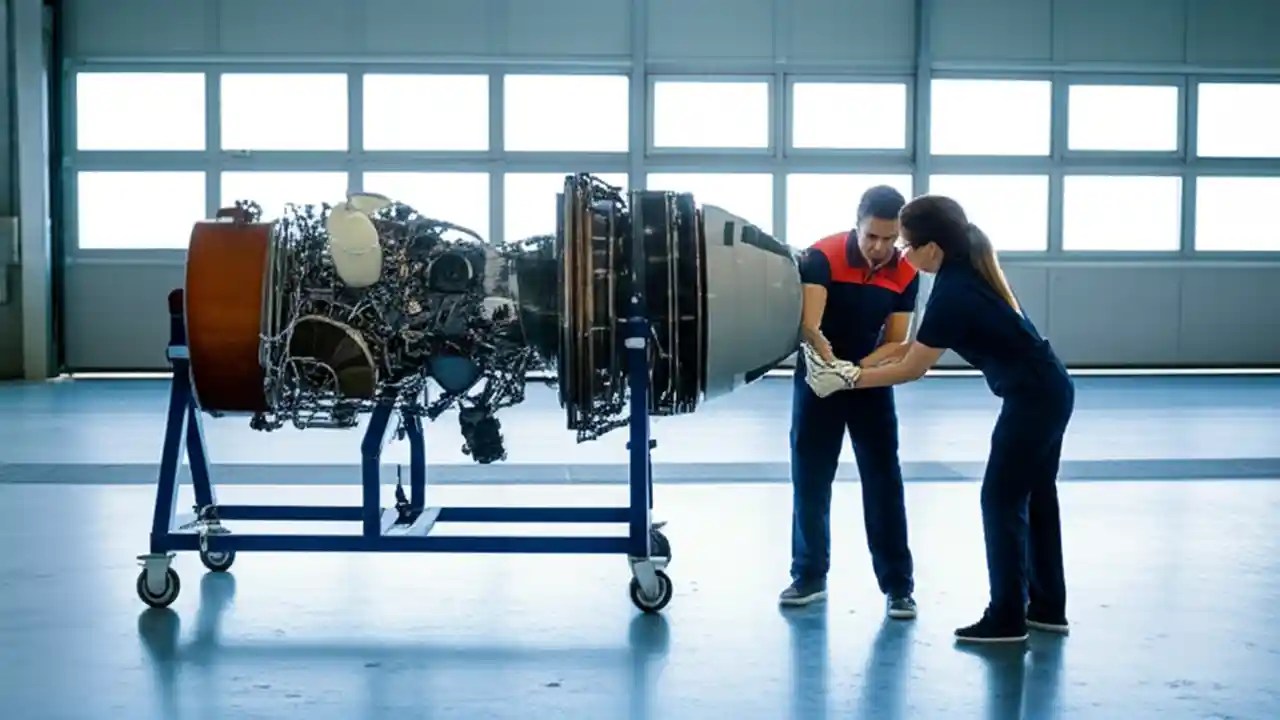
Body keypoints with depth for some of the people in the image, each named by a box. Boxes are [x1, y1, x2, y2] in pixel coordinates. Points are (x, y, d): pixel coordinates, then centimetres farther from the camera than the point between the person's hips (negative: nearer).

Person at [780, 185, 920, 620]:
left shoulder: (905, 274, -10)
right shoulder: (822, 257, -20)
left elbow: (895, 343, -8)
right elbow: (808, 325, -30)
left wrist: (858, 370, -26)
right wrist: (831, 362, -47)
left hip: (872, 380, 2)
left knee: (884, 483, -1)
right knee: (810, 480, 3)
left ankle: (898, 585, 5)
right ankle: (809, 576, 16)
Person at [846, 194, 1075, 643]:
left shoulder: (952, 294, -22)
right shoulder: (969, 269, 6)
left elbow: (911, 368, -14)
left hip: (1032, 398, -10)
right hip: (1051, 389, 10)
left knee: (1001, 502, 0)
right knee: (1034, 498, 17)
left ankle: (1006, 618, 7)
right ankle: (1047, 607, 27)